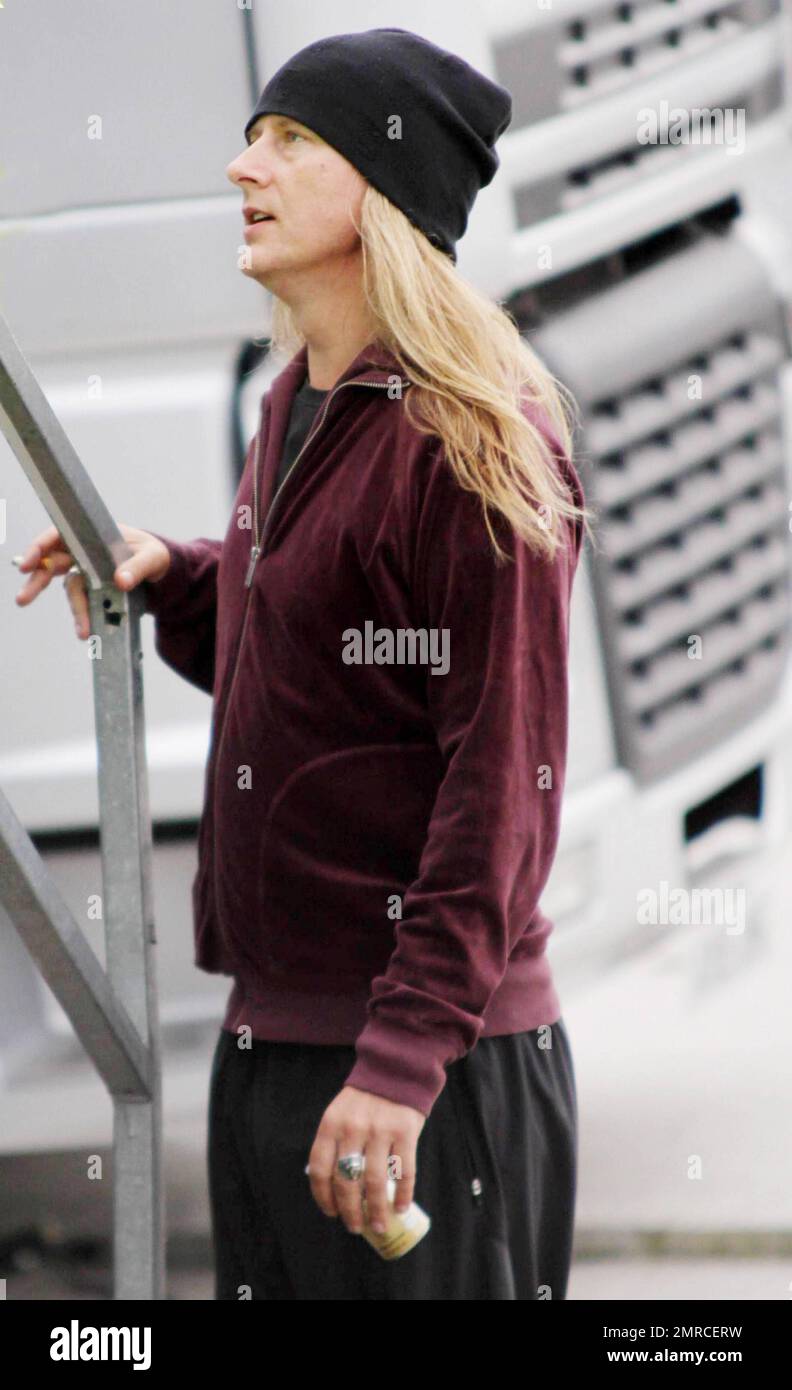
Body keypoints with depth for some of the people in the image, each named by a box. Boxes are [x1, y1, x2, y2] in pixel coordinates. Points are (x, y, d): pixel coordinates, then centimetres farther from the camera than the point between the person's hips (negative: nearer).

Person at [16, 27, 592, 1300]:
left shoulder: (471, 435, -14)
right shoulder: (297, 407, 13)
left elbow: (504, 779, -18)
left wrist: (404, 1060, -23)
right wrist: (171, 581, 8)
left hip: (435, 1060, -9)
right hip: (268, 1043, 9)